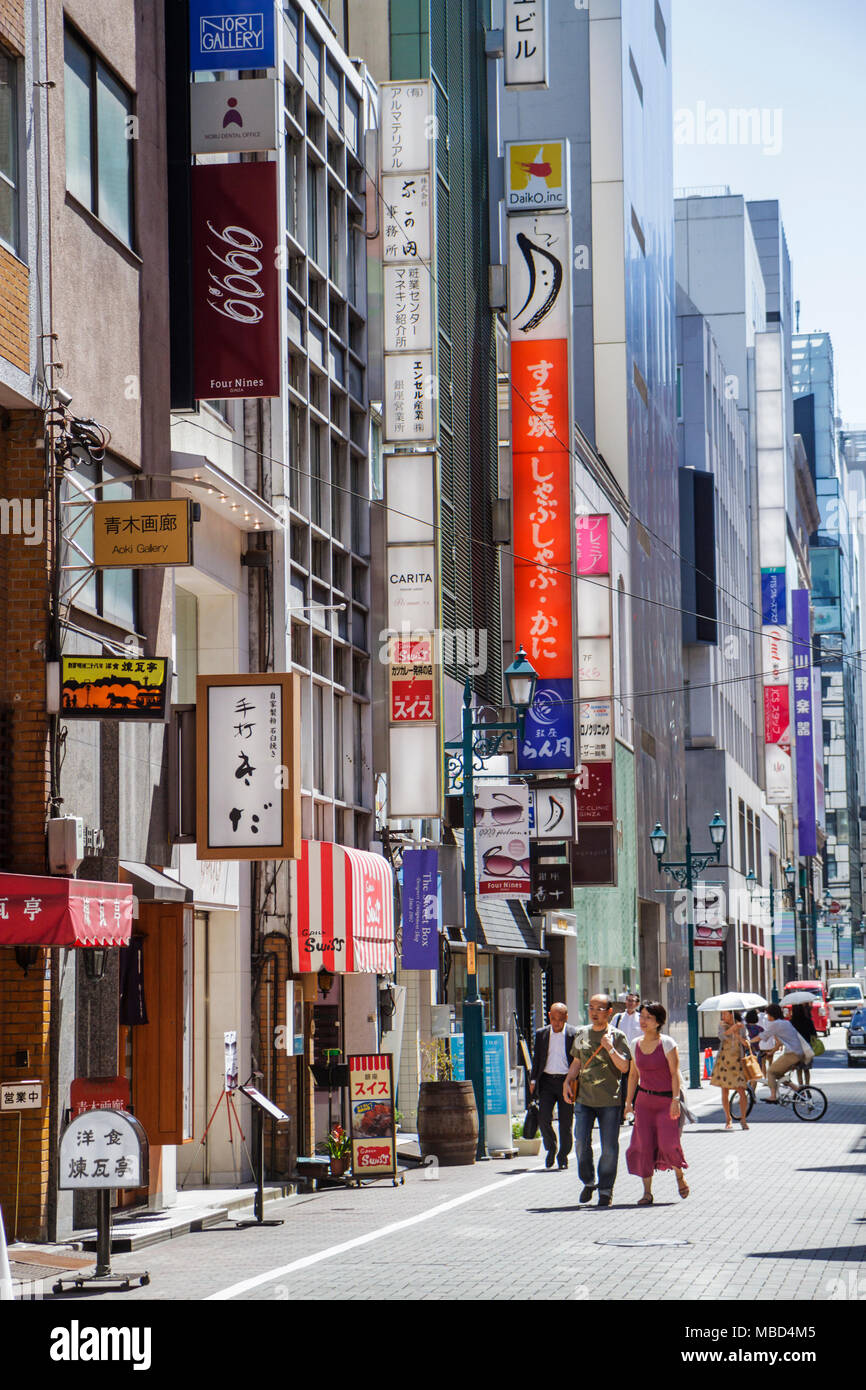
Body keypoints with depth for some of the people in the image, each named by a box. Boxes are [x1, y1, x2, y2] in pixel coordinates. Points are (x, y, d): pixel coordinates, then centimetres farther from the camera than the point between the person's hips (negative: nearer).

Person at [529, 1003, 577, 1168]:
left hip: (566, 1080, -2)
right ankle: (551, 1148, 12)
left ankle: (563, 1156, 15)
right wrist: (533, 1080, 4)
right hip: (547, 1081, 2)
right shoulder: (541, 1034, 8)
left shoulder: (574, 1034, -1)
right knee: (543, 1117, -11)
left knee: (566, 1122, 2)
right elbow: (536, 1058, 13)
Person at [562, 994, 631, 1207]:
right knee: (581, 1143, -4)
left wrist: (610, 1048, -18)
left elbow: (624, 1067, -7)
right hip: (584, 1098, 3)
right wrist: (568, 1082, 7)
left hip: (610, 1100, -3)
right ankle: (588, 1182, 18)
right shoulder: (582, 1034, 11)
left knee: (609, 1148, -1)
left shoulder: (617, 1036, -1)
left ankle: (605, 1190, 10)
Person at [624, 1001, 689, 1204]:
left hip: (666, 1099, -4)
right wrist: (629, 1101, 12)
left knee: (668, 1143, -10)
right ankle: (647, 1192, 2)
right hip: (644, 1099, 4)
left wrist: (675, 1100, -16)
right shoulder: (636, 1044, 7)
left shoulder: (667, 1043, -7)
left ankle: (680, 1176, 21)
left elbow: (675, 1073, -9)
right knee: (643, 1144, -5)